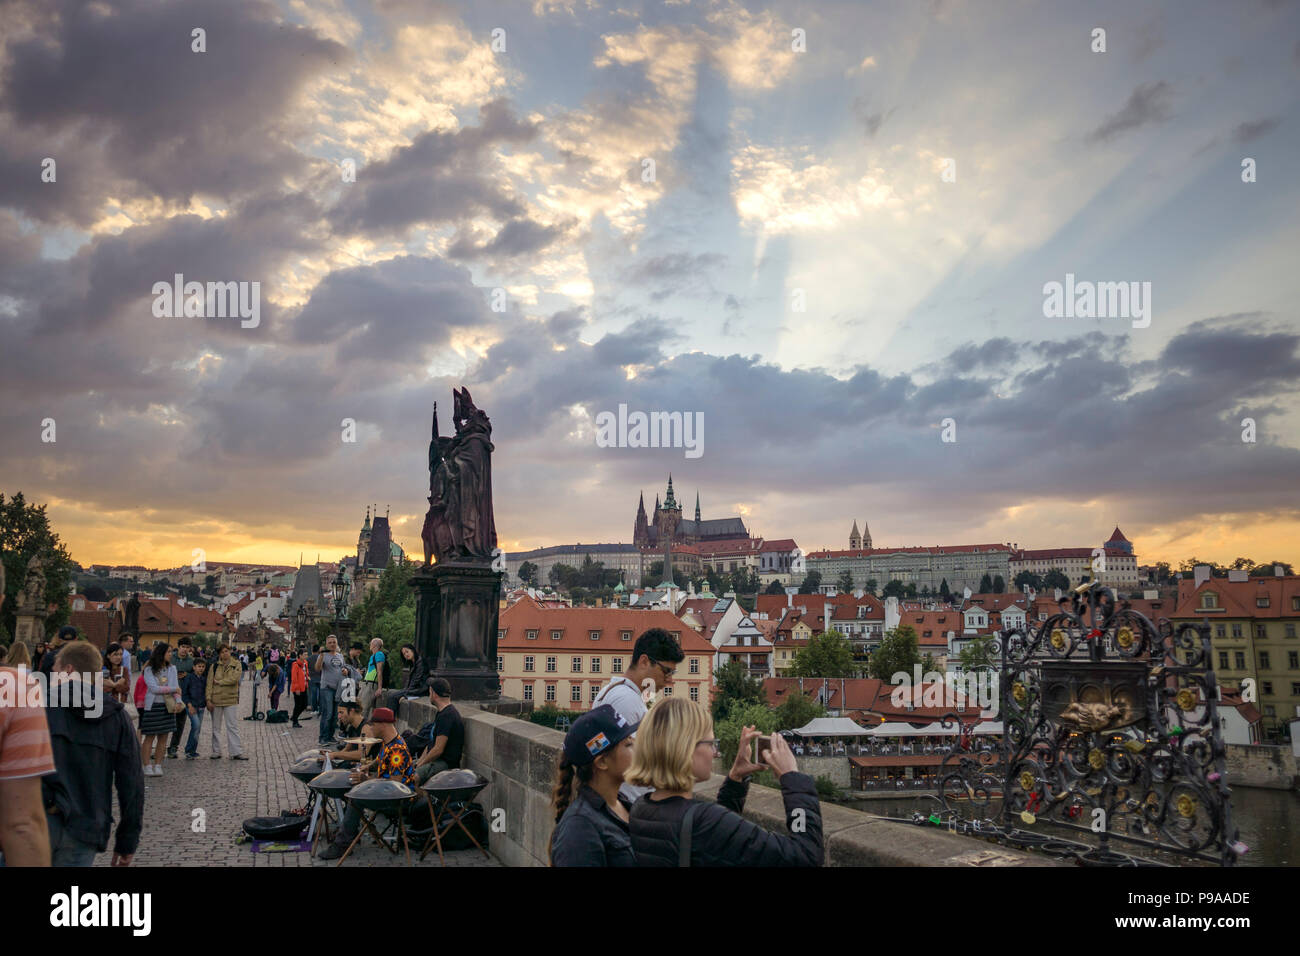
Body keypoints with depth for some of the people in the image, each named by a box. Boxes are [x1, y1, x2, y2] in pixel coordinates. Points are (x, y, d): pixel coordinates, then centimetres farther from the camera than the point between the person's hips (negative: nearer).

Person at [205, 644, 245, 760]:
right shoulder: (215, 666, 5)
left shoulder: (236, 664, 2)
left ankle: (236, 752, -1)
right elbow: (209, 683, 0)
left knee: (233, 726, -2)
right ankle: (216, 751, 20)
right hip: (216, 700, 2)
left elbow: (234, 679, -13)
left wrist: (219, 682, -8)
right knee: (216, 727, 10)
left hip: (231, 699, -2)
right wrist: (208, 699, -7)